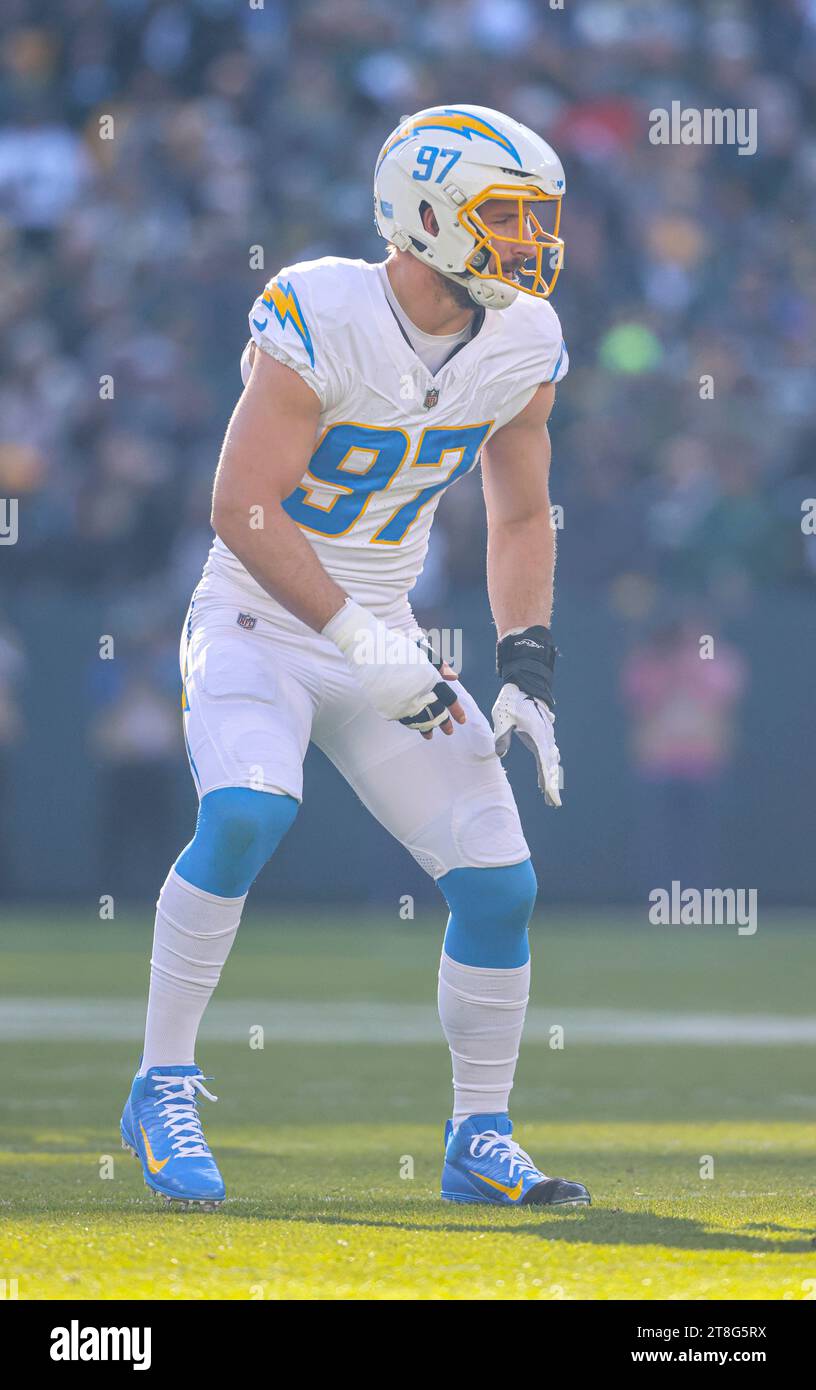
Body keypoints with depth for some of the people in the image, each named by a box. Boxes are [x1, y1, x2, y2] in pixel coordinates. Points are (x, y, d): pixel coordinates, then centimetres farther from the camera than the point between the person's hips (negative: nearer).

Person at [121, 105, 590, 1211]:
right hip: (259, 624, -6)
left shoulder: (522, 347, -3)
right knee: (244, 817, -31)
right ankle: (163, 1089, -15)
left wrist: (527, 670, -2)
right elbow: (243, 509, -24)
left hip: (381, 640, 6)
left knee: (501, 882, -4)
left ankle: (481, 1142, 13)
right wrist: (360, 646, -26)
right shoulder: (320, 320, -22)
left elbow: (522, 518, 10)